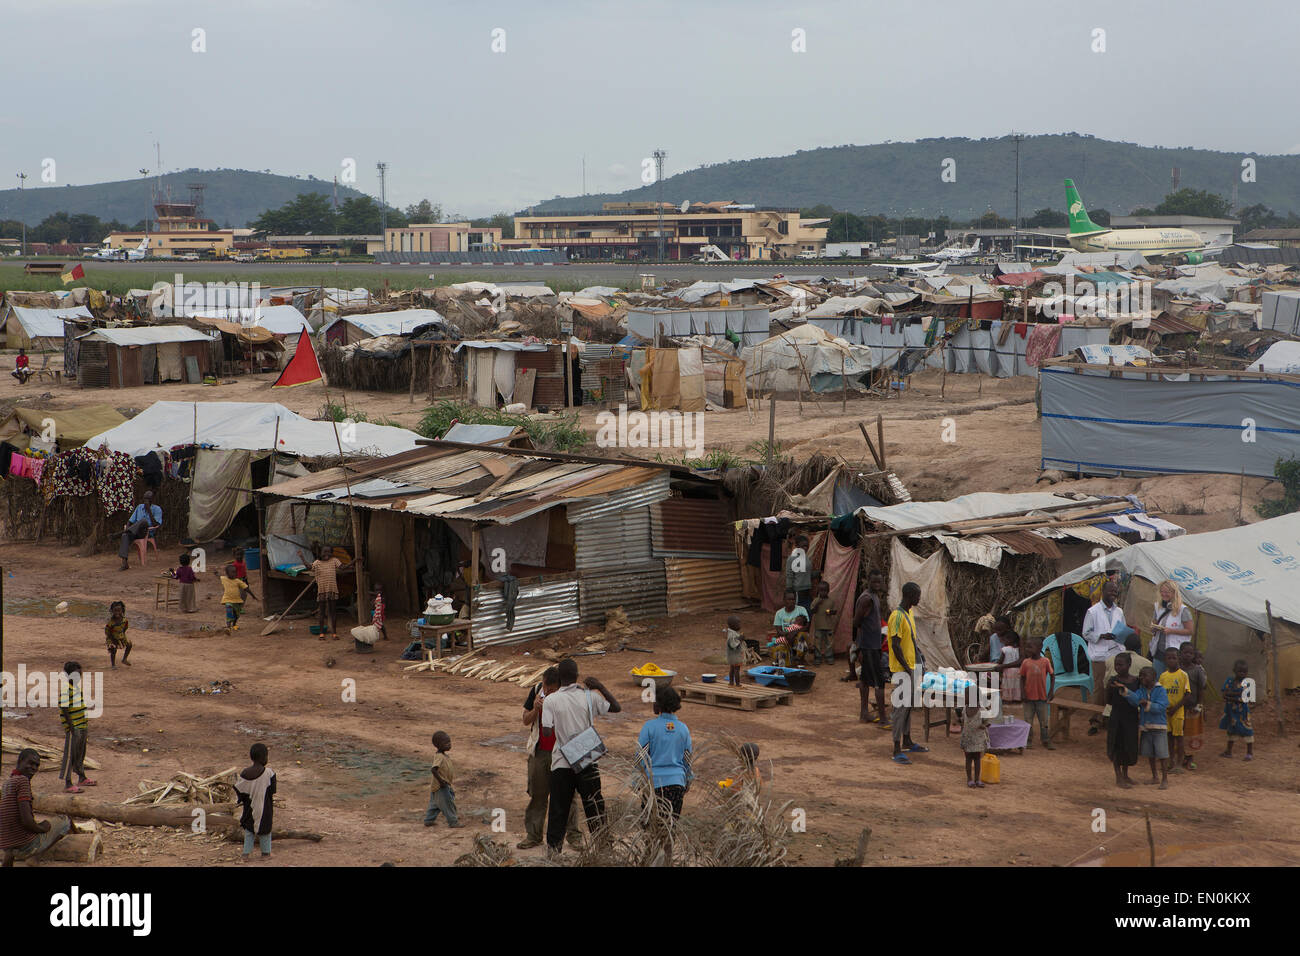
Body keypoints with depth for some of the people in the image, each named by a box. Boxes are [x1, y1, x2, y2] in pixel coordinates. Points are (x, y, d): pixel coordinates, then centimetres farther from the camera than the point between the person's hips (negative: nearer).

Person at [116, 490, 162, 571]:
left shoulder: (157, 509, 3)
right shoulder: (139, 507, 18)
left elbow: (156, 525, -10)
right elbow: (131, 520, 16)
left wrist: (149, 510, -13)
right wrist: (127, 527, -7)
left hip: (148, 532, -3)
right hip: (136, 531, 3)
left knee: (143, 521, -35)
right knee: (125, 536, -32)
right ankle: (124, 563, -42)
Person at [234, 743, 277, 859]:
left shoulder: (245, 772, -10)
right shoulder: (268, 773, -19)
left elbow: (239, 790, -3)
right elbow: (272, 792, -11)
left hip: (249, 807, 3)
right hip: (264, 808, -3)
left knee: (248, 831, 17)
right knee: (265, 829, 14)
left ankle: (246, 853, 18)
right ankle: (265, 853, 22)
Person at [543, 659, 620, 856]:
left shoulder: (551, 700, -7)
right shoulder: (589, 696, -3)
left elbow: (547, 731, -13)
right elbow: (616, 708, 8)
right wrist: (601, 687, 8)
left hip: (561, 762, -1)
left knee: (558, 809, 8)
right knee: (594, 805, 8)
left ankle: (553, 848, 10)